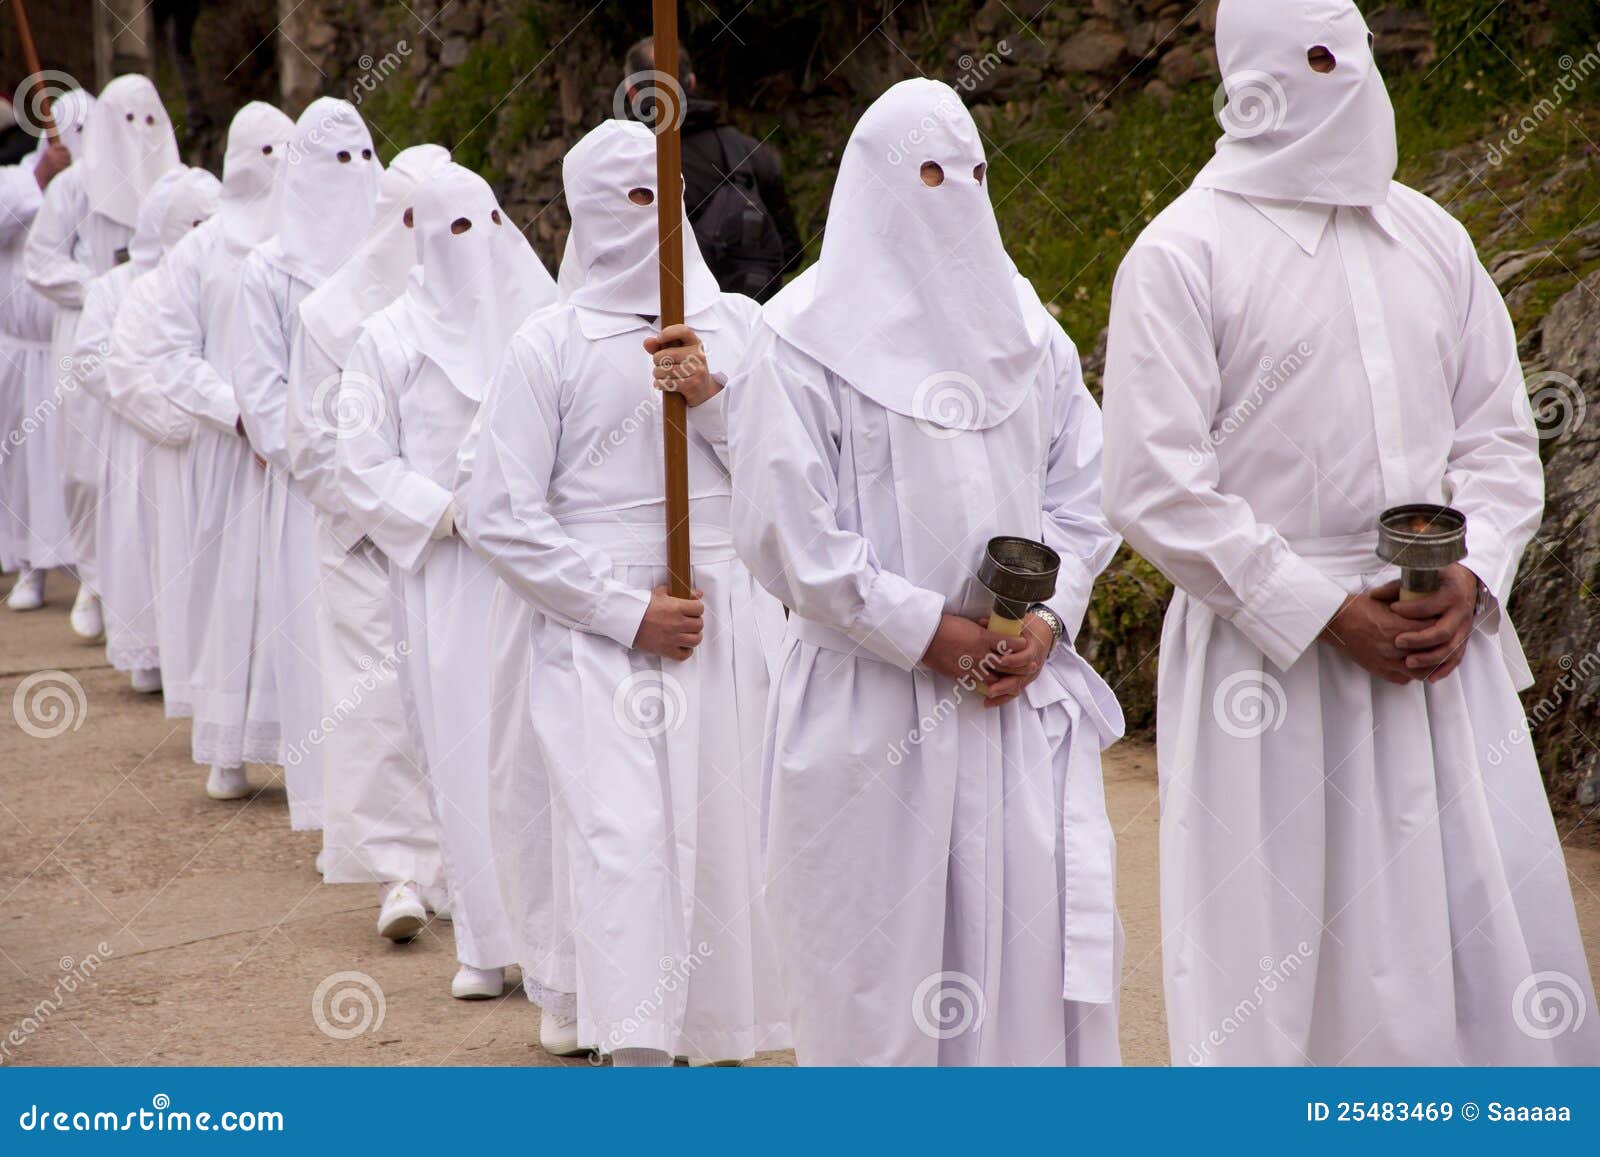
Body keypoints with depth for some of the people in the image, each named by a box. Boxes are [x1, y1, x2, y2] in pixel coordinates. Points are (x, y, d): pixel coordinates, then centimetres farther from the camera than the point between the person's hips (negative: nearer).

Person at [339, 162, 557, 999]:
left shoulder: (545, 323, 6)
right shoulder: (390, 339, 3)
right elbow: (363, 464, 0)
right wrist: (451, 510, -11)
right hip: (449, 577, -1)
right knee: (466, 747, 0)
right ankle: (485, 941, 9)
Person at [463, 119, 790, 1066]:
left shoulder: (739, 326, 10)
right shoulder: (553, 344, 0)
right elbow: (500, 515, -3)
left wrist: (715, 400, -11)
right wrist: (625, 609, -8)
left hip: (737, 627, 3)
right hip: (605, 639, -3)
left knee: (731, 838, 5)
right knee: (627, 842, -15)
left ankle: (723, 1043, 20)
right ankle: (639, 1050, -17)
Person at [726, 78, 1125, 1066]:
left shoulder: (1028, 329, 13)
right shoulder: (808, 337, -3)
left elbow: (1082, 492, 12)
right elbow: (784, 524, -9)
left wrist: (1049, 618, -4)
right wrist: (924, 630, -13)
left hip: (1026, 693, 4)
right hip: (873, 705, -4)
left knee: (1042, 933, 1)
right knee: (883, 950, 0)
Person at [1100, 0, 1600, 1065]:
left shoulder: (1431, 238, 12)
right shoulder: (1185, 254, -5)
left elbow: (1500, 432, 15)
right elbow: (1156, 486, -10)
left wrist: (1472, 577, -4)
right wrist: (1325, 614, -13)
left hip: (1441, 644, 5)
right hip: (1271, 657, -5)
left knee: (1495, 923, 3)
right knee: (1273, 948, 0)